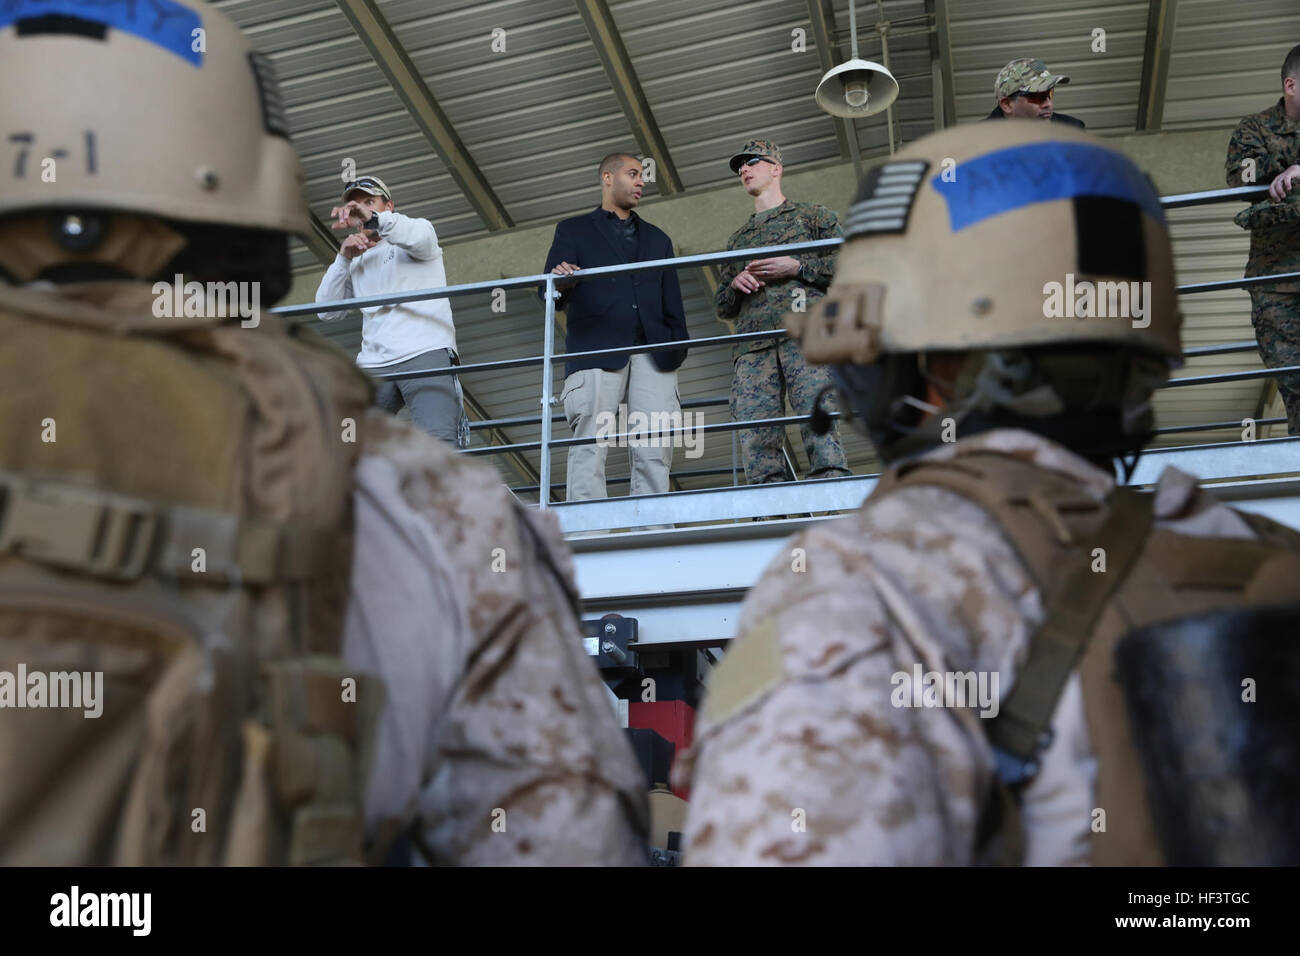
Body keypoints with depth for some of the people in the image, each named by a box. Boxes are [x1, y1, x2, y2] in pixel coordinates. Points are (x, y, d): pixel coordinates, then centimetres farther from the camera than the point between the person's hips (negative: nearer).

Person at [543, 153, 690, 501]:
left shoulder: (656, 238, 29)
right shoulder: (573, 231, 19)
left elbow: (672, 302, 22)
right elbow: (550, 297, 6)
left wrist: (678, 347, 5)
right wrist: (560, 284, -19)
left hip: (652, 354, 3)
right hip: (596, 351, -3)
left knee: (654, 454, -8)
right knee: (590, 451, -13)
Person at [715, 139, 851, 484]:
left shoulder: (812, 215, 21)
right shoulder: (737, 239, 33)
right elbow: (722, 306, 29)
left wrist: (797, 267, -4)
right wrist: (735, 284, 7)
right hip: (752, 347, 4)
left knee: (820, 429, -20)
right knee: (756, 443, -11)